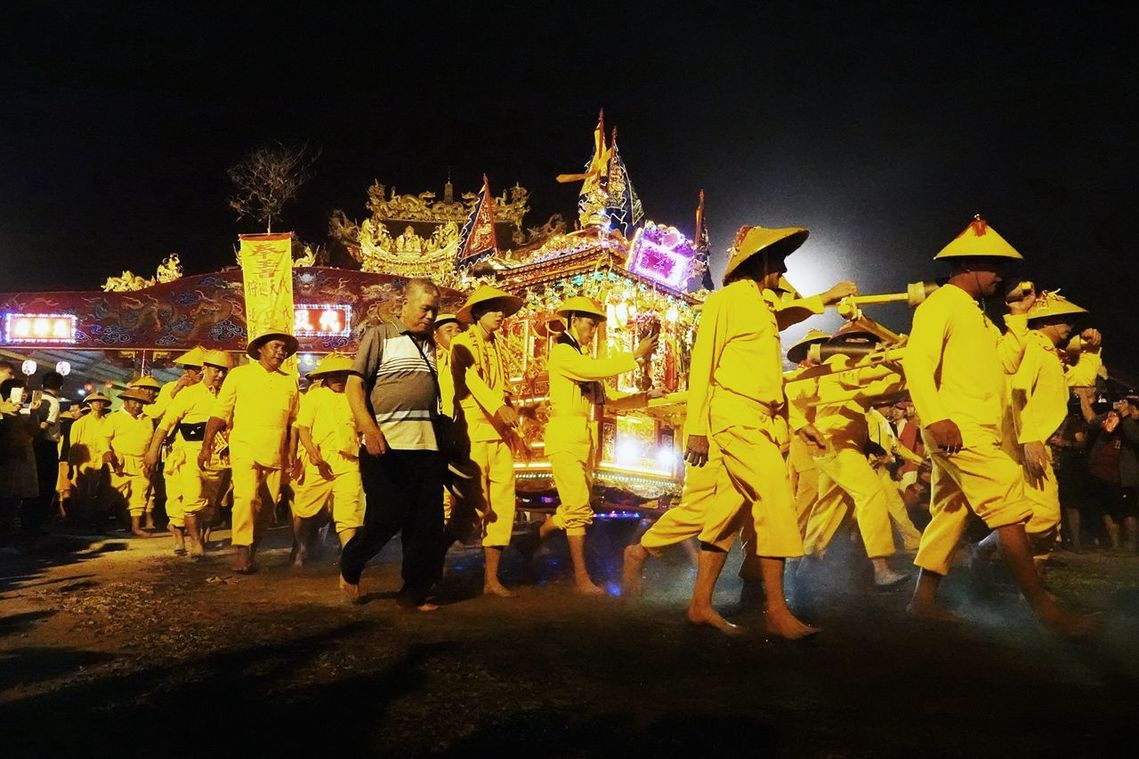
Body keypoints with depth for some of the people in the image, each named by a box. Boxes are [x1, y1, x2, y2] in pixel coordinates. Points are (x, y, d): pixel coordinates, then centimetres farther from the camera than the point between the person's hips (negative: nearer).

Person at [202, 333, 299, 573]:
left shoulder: (290, 382, 14)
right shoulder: (239, 375, 5)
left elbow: (294, 422, 18)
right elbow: (219, 413, 2)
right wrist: (206, 447, -4)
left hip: (276, 454, 4)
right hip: (245, 449, -4)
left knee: (267, 506, 5)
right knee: (247, 497, -20)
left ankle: (252, 550, 19)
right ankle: (241, 551, -14)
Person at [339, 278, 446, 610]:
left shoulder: (431, 345, 19)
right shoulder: (379, 336, 3)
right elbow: (354, 385, -5)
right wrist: (369, 428, -18)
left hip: (428, 444, 5)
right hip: (388, 445, -5)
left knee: (428, 523, 3)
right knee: (386, 518, -3)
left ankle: (415, 593, 14)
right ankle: (349, 568, 23)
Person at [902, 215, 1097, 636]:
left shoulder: (976, 315, 23)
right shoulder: (941, 303, -7)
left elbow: (1007, 361, 23)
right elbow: (917, 360, -20)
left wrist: (1018, 316, 18)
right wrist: (936, 418, -30)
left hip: (976, 431, 10)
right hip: (956, 429, -10)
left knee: (951, 513, 12)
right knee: (1009, 506, -15)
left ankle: (924, 599, 17)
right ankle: (1042, 605, -14)